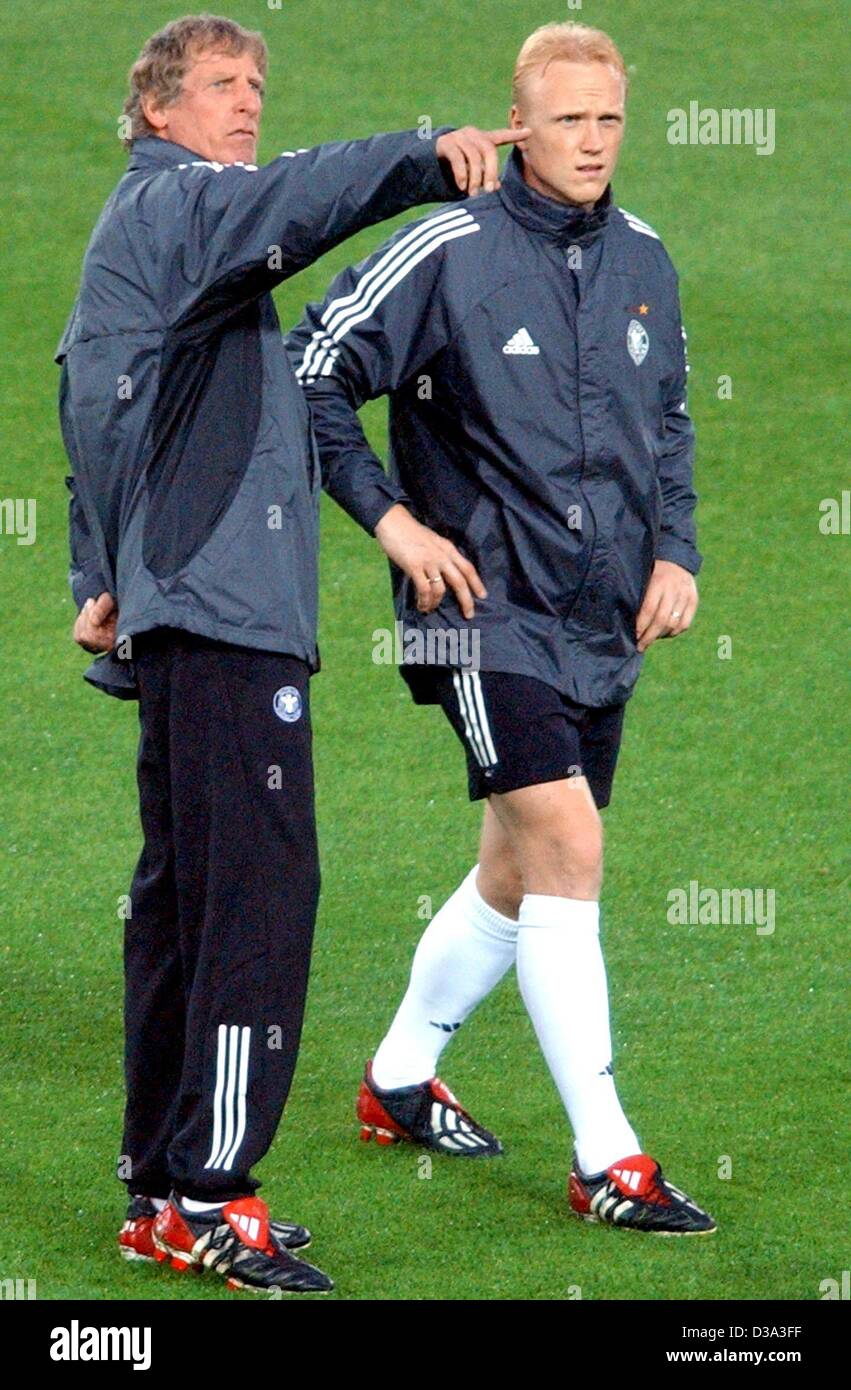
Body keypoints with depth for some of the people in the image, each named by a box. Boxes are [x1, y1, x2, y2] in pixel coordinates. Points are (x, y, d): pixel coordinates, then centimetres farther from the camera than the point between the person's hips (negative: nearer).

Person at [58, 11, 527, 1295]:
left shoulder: (128, 233, 25)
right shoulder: (177, 201, -4)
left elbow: (85, 413, 28)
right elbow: (286, 202, -27)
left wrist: (100, 581, 24)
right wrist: (426, 162, -39)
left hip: (174, 609, 11)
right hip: (229, 608, -11)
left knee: (183, 892, 12)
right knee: (260, 887, -13)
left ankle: (161, 1188, 16)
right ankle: (206, 1199, -16)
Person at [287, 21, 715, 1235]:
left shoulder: (644, 260, 8)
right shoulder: (449, 252, -11)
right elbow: (310, 374, -6)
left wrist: (675, 550, 9)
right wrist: (391, 517, -10)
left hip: (602, 624, 7)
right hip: (488, 604, -7)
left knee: (521, 874, 14)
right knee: (567, 848, -17)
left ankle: (401, 1078, 35)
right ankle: (606, 1159, -16)